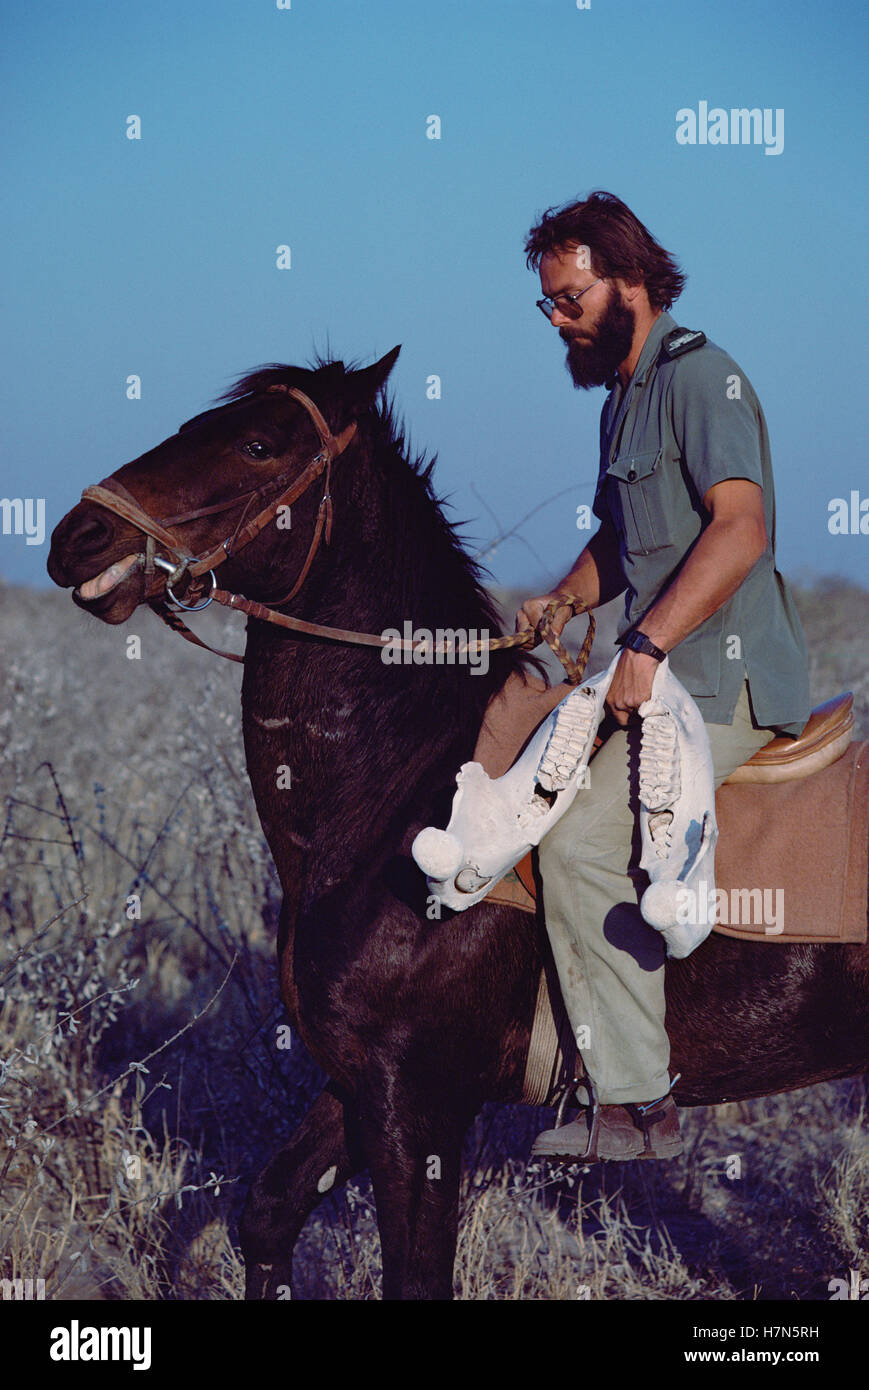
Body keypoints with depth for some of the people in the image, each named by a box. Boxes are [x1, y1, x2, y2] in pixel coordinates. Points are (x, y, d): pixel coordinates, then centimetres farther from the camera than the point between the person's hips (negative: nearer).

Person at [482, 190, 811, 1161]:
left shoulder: (698, 374, -12)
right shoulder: (623, 395, 19)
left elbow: (742, 528, -24)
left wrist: (650, 643, -30)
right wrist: (564, 599, 8)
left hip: (723, 680, -10)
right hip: (668, 674, 10)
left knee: (580, 842, -19)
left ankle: (633, 1106, -15)